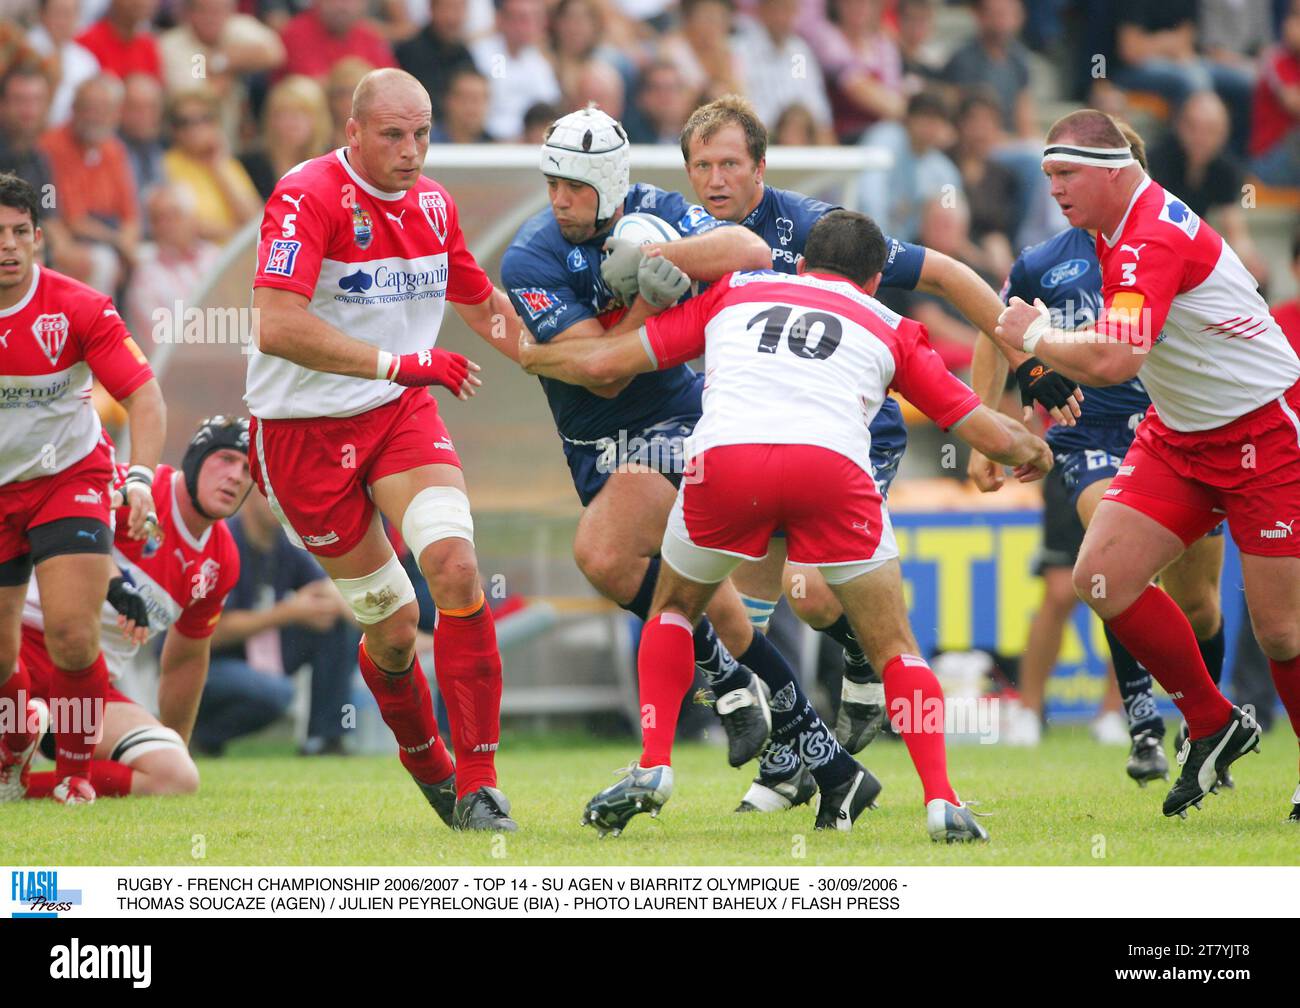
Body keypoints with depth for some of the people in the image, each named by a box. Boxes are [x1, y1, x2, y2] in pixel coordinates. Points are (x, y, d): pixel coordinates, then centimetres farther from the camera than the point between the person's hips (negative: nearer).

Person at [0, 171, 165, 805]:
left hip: (69, 480, -3)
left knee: (71, 634, -21)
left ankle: (74, 771, 2)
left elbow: (143, 396, -17)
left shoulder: (78, 309, -15)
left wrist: (140, 477, -32)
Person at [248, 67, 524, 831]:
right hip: (305, 426, -5)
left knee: (456, 564, -19)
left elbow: (483, 305, 23)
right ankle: (430, 767, 28)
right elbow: (277, 327, -31)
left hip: (403, 412, 5)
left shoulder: (432, 204, 5)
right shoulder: (309, 199, -18)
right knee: (392, 625, -1)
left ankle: (477, 785, -16)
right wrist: (398, 362, -33)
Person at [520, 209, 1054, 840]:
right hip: (832, 462, -1)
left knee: (673, 609, 28)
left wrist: (526, 354, 50)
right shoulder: (889, 328, 30)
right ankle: (942, 802, -2)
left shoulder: (735, 293, 32)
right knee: (893, 646, 14)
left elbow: (601, 363, 29)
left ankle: (652, 769, 13)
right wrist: (1034, 452, 51)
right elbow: (994, 437, 28)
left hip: (724, 456, 1)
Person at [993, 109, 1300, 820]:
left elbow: (1114, 361, -35)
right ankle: (1213, 726, 10)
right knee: (1102, 577, -5)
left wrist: (1035, 339, -18)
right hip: (1180, 433, 9)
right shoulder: (1114, 229, 6)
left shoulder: (1153, 240, -25)